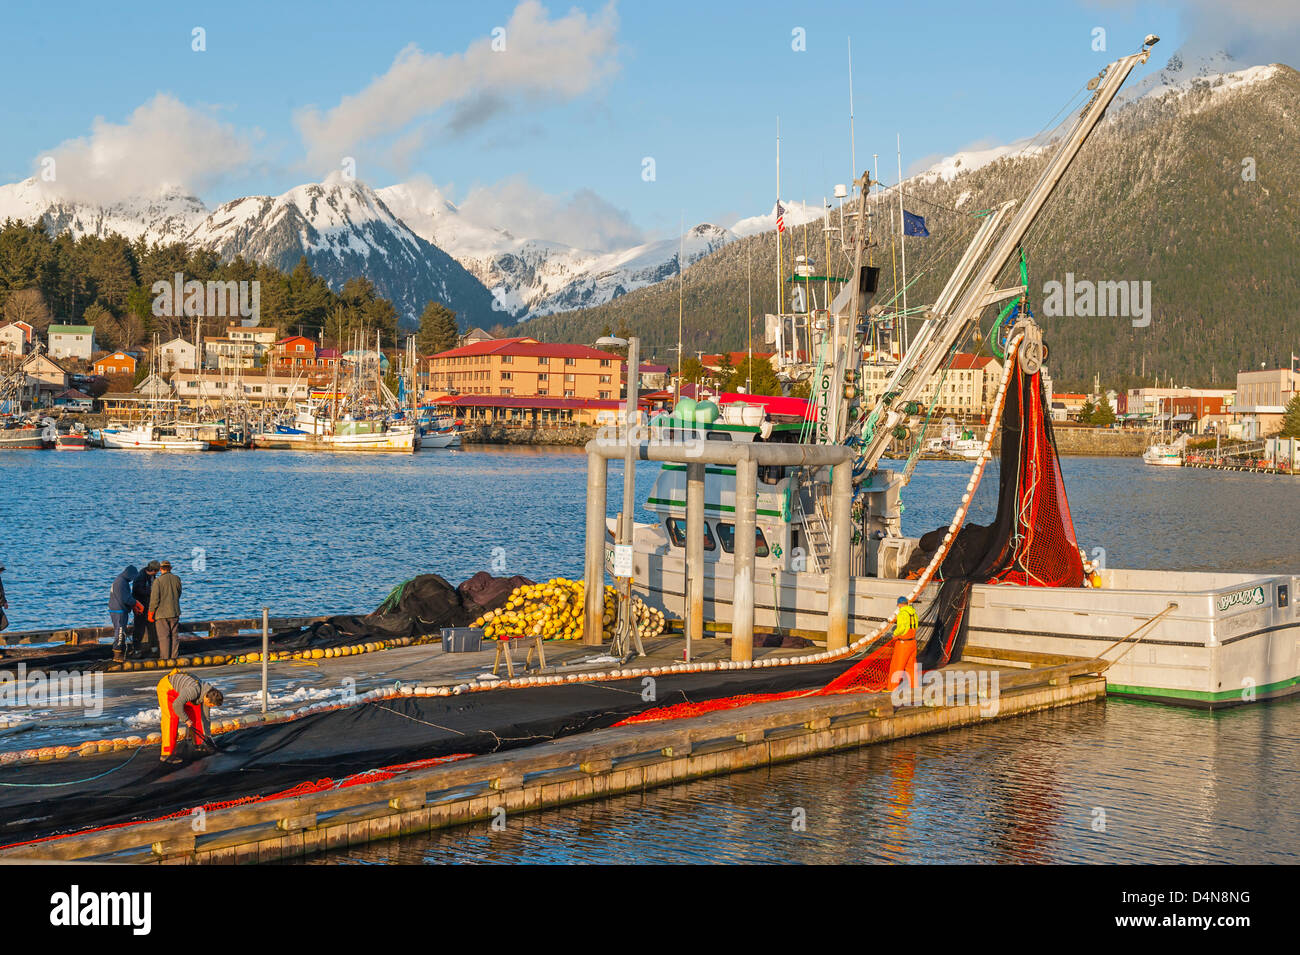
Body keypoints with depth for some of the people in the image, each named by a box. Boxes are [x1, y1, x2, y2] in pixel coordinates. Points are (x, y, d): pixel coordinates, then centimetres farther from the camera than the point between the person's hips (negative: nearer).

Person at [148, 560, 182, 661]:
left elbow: (154, 599, -14)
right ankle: (173, 655, 13)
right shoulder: (177, 579, 0)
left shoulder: (158, 580, -14)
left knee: (163, 635, 1)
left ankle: (164, 656, 2)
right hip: (174, 611, 4)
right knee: (174, 634, 10)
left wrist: (151, 613, -6)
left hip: (161, 612, -4)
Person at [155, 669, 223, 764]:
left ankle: (199, 743, 23)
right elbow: (176, 705, -44)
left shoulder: (208, 694, -8)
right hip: (166, 686, -8)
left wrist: (208, 736, 10)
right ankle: (167, 754, -22)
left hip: (178, 689, 8)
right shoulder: (194, 691, -36)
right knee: (172, 718, -20)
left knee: (196, 711, 6)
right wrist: (186, 719, -29)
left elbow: (205, 717, 5)